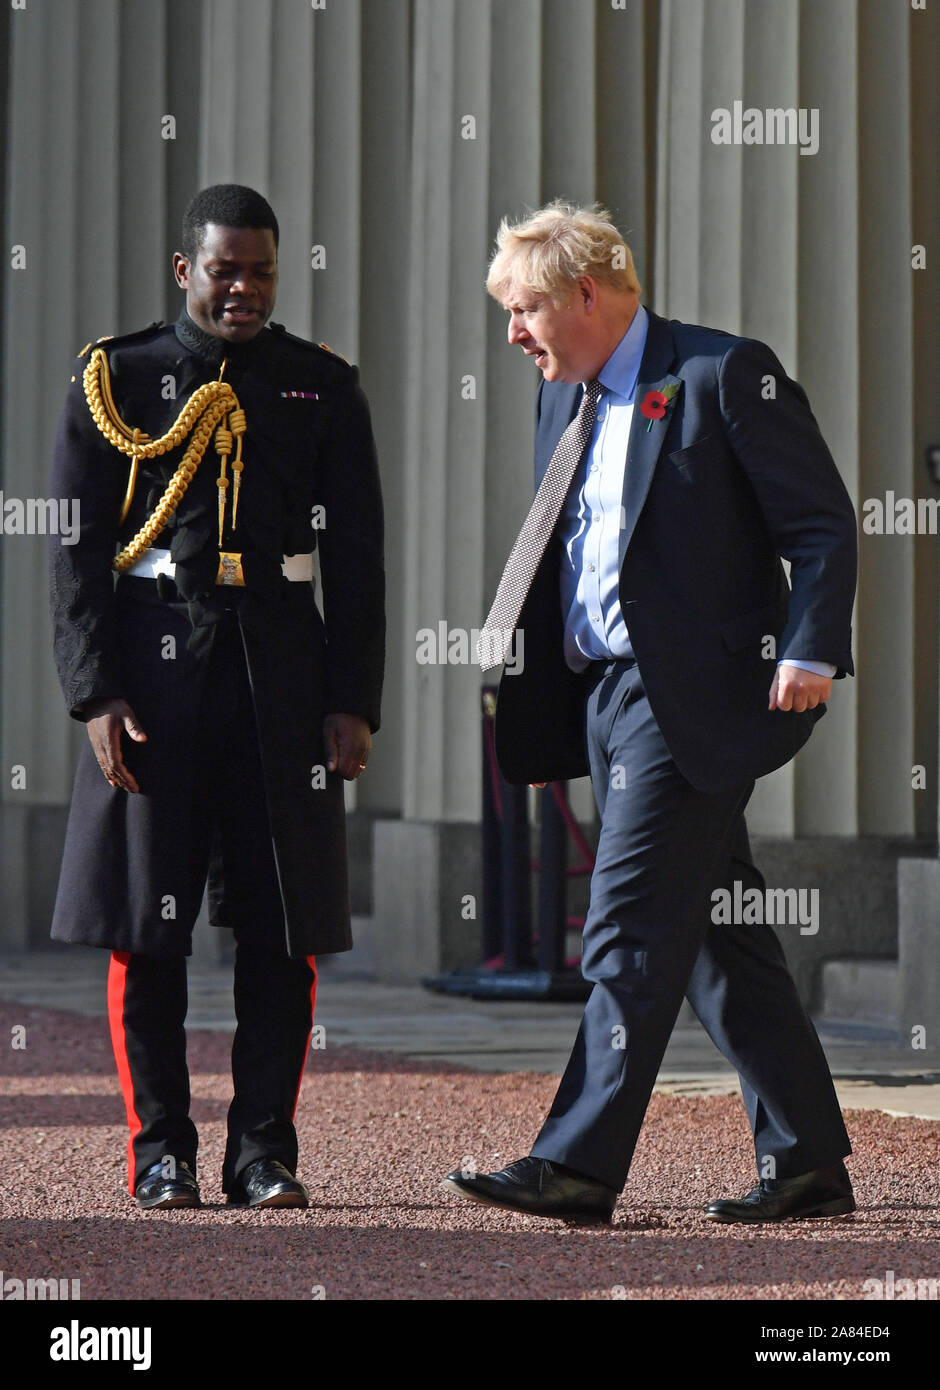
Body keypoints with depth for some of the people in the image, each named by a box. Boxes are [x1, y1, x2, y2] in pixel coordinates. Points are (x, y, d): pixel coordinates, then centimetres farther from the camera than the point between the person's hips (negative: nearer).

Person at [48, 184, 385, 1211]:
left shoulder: (325, 390, 9)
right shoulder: (114, 380, 3)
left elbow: (356, 559, 7)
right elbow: (75, 549, 0)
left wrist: (353, 704, -1)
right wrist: (95, 695, -9)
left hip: (284, 667, 2)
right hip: (154, 665, -1)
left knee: (284, 925, 1)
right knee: (145, 923, 1)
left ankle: (264, 1152, 9)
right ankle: (161, 1153, 9)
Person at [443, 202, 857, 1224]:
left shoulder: (725, 375, -7)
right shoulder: (564, 398, 16)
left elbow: (823, 524, -8)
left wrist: (808, 652, -18)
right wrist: (515, 695, 13)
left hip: (694, 697, -8)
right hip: (602, 695, 8)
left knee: (630, 931, -10)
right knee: (716, 936, 10)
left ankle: (578, 1164, -8)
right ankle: (806, 1163, 17)